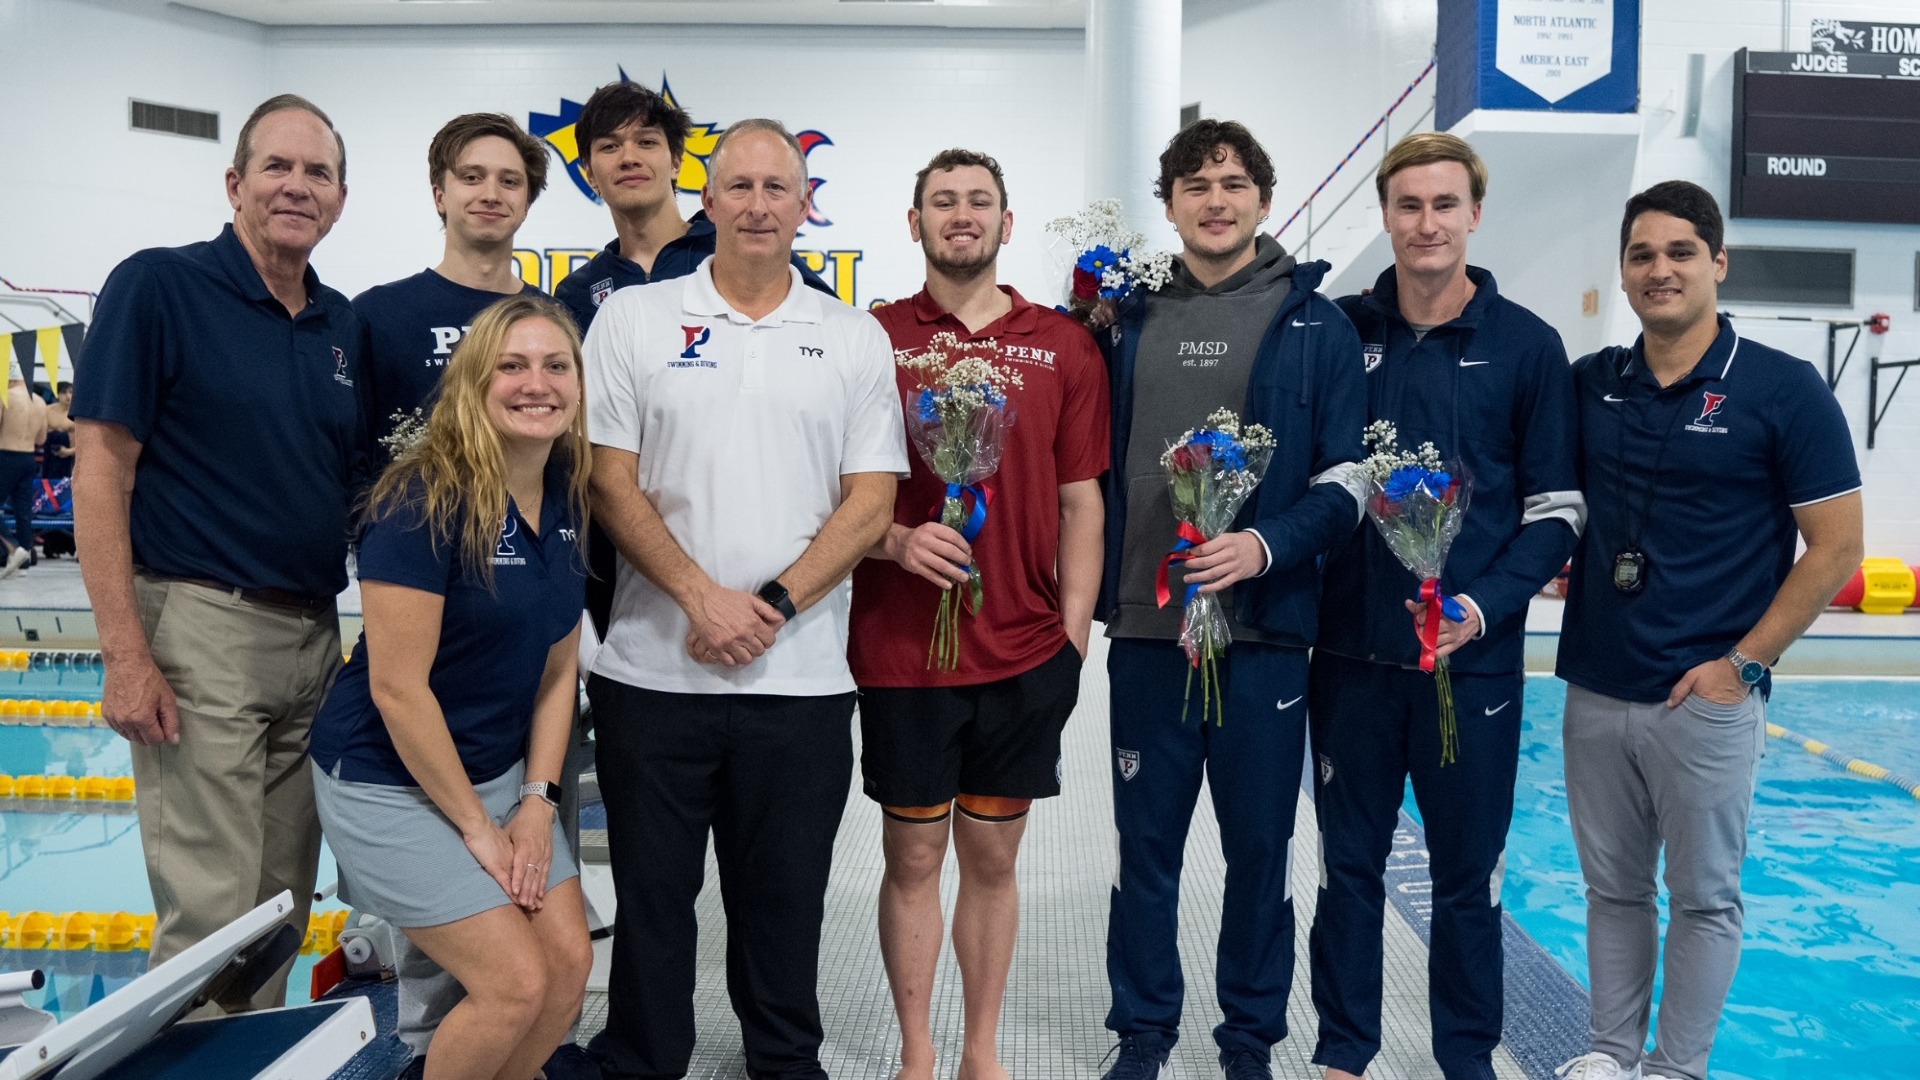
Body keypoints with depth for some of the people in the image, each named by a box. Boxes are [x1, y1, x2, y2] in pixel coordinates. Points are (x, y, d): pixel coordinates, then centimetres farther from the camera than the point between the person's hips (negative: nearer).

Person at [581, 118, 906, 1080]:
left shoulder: (856, 340, 6)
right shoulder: (632, 319, 4)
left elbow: (870, 502, 0)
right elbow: (610, 481, -1)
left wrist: (774, 605, -11)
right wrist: (703, 597, -11)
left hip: (801, 676, 1)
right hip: (655, 669, 0)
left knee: (785, 900, 12)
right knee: (650, 894, 11)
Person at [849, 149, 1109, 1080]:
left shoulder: (1063, 346, 6)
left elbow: (1081, 502, 6)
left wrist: (1073, 633, 0)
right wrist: (897, 540, -16)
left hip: (1026, 653, 1)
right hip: (901, 648, -1)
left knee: (993, 856, 11)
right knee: (913, 854, 8)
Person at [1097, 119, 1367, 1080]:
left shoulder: (1316, 324, 2)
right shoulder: (1128, 319, 8)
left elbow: (1346, 478, -3)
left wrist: (1266, 545, -18)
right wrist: (1093, 590, 0)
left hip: (1265, 629, -1)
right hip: (1146, 628, 2)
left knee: (1259, 845, 8)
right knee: (1146, 842, 10)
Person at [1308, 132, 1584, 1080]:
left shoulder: (1526, 345, 0)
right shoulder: (1340, 332, 3)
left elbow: (1556, 507, -1)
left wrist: (1484, 607, -14)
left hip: (1475, 656, -1)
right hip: (1352, 653, 1)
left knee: (1469, 871, 10)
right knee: (1349, 864, 11)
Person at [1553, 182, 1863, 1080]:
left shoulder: (1784, 390, -6)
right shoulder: (1589, 384, 5)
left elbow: (1835, 548, -5)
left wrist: (1744, 663, -10)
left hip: (1706, 699, -4)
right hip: (1594, 691, 4)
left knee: (1702, 895, 8)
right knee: (1613, 887, 14)